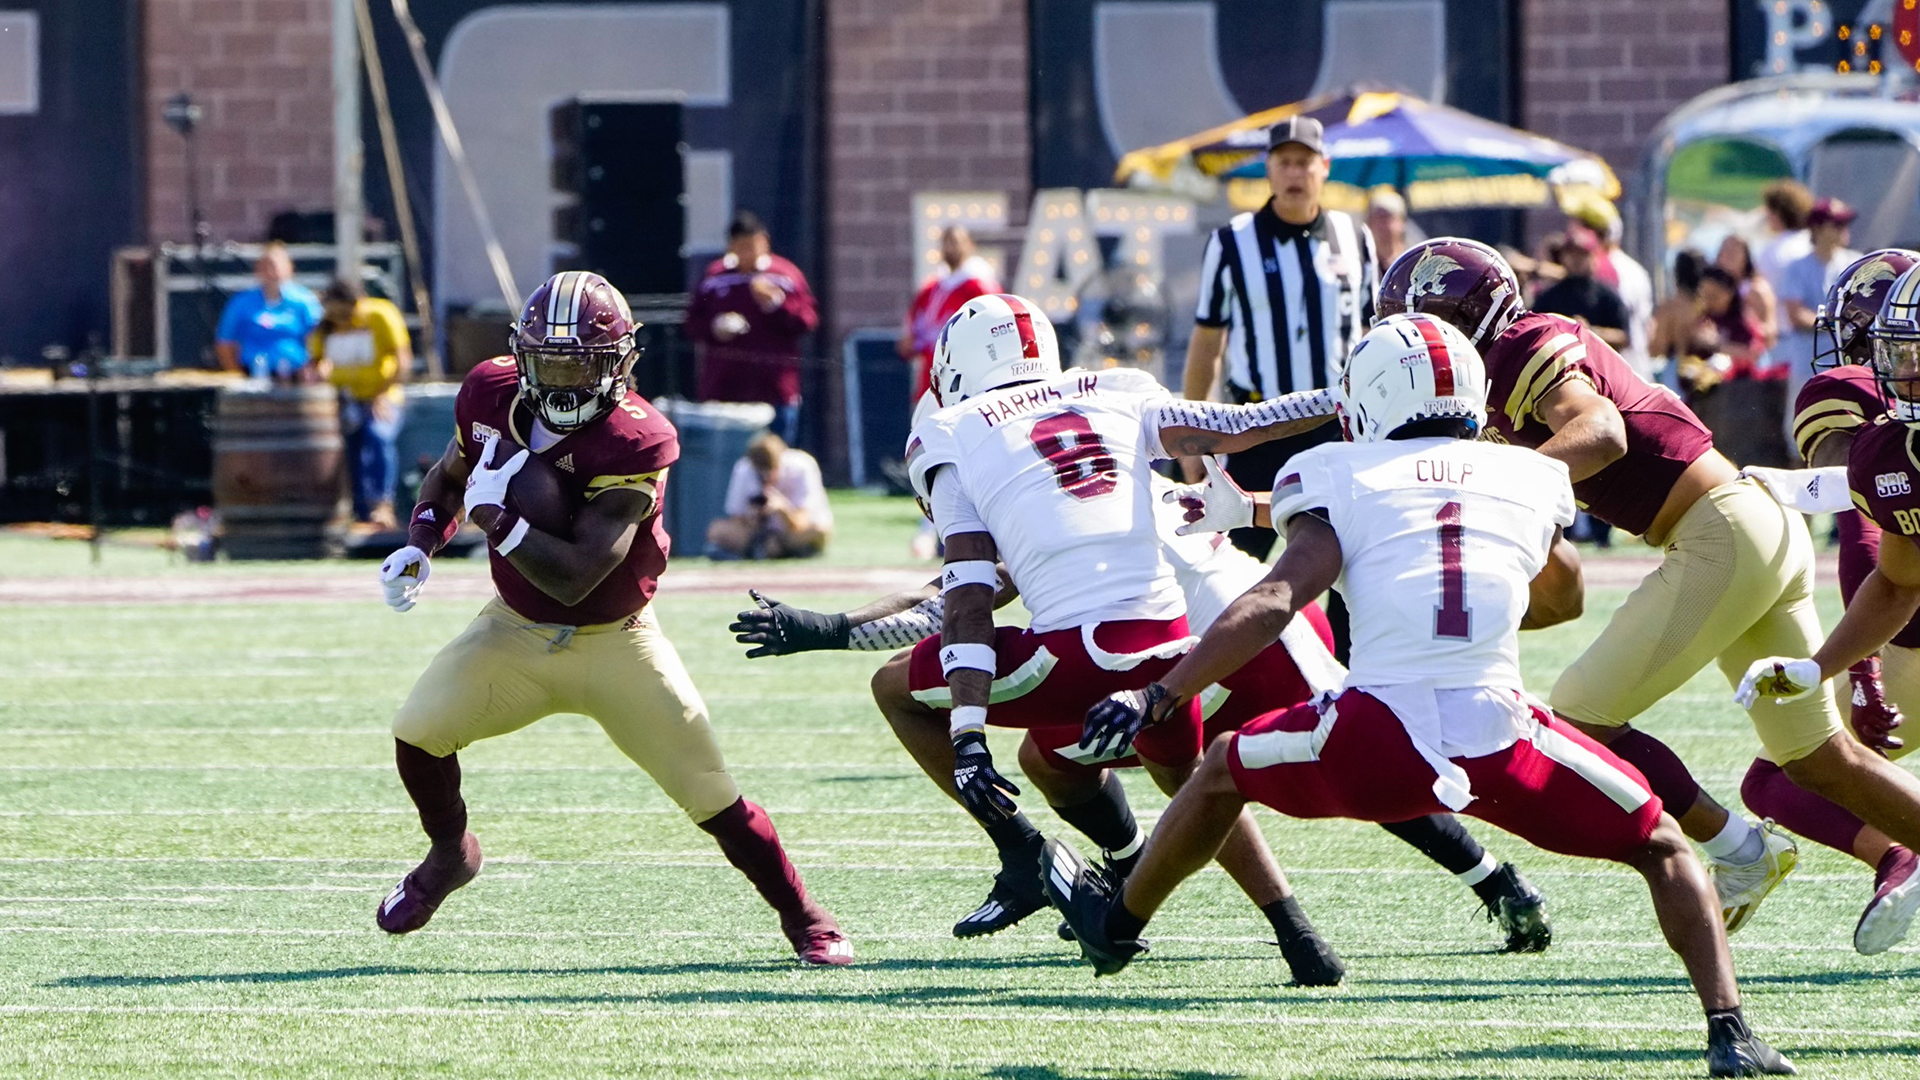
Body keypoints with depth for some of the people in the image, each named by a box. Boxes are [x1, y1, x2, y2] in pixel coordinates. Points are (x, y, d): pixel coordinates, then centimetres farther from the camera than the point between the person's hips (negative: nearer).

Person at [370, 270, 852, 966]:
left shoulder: (633, 443, -28)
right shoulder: (491, 396, -10)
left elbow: (575, 577, -32)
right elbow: (448, 479, 12)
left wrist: (496, 515, -32)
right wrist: (419, 545, -5)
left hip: (613, 641, -4)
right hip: (517, 632, 4)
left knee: (712, 796, -6)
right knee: (418, 730, -12)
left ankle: (805, 921, 13)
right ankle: (449, 855, 19)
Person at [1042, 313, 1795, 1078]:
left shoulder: (1341, 478, 9)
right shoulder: (1530, 480, 18)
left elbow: (1274, 603, -4)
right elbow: (1563, 598, 39)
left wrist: (1158, 699, -4)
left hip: (1379, 738, -1)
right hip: (1502, 741, 1)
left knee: (1226, 768, 30)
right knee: (1659, 844, 21)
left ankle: (1117, 921, 48)